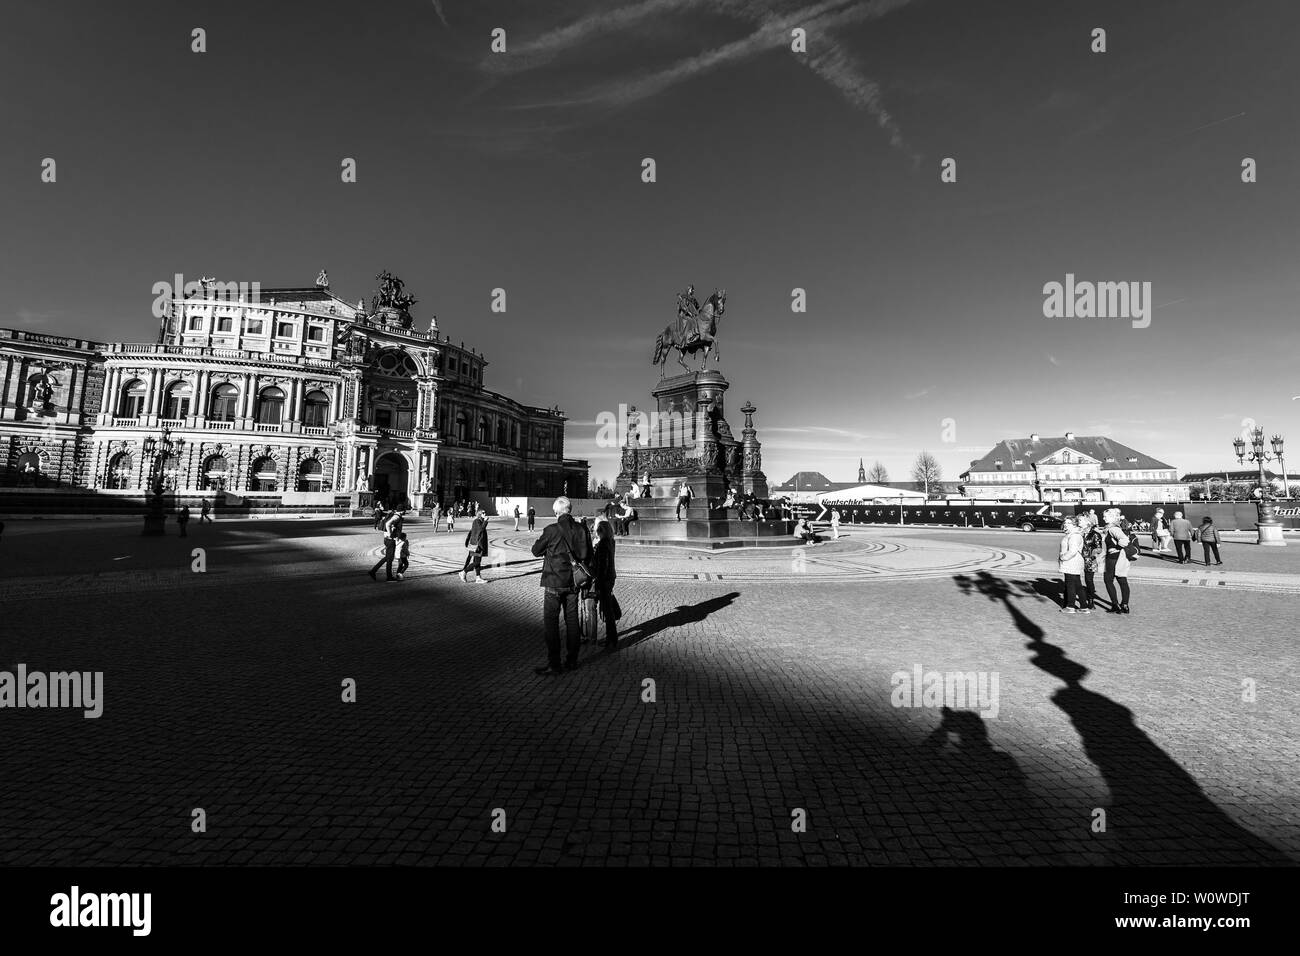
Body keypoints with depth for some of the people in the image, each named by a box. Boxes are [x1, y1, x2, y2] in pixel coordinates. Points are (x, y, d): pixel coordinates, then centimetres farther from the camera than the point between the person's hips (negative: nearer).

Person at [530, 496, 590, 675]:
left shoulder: (552, 530, -14)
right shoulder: (579, 529, -3)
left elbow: (536, 551, -3)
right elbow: (583, 554, 0)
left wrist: (540, 540, 15)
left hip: (554, 582, -5)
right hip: (573, 582, 5)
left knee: (550, 622, 3)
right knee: (572, 620, 13)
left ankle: (554, 664, 4)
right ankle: (572, 660, 21)